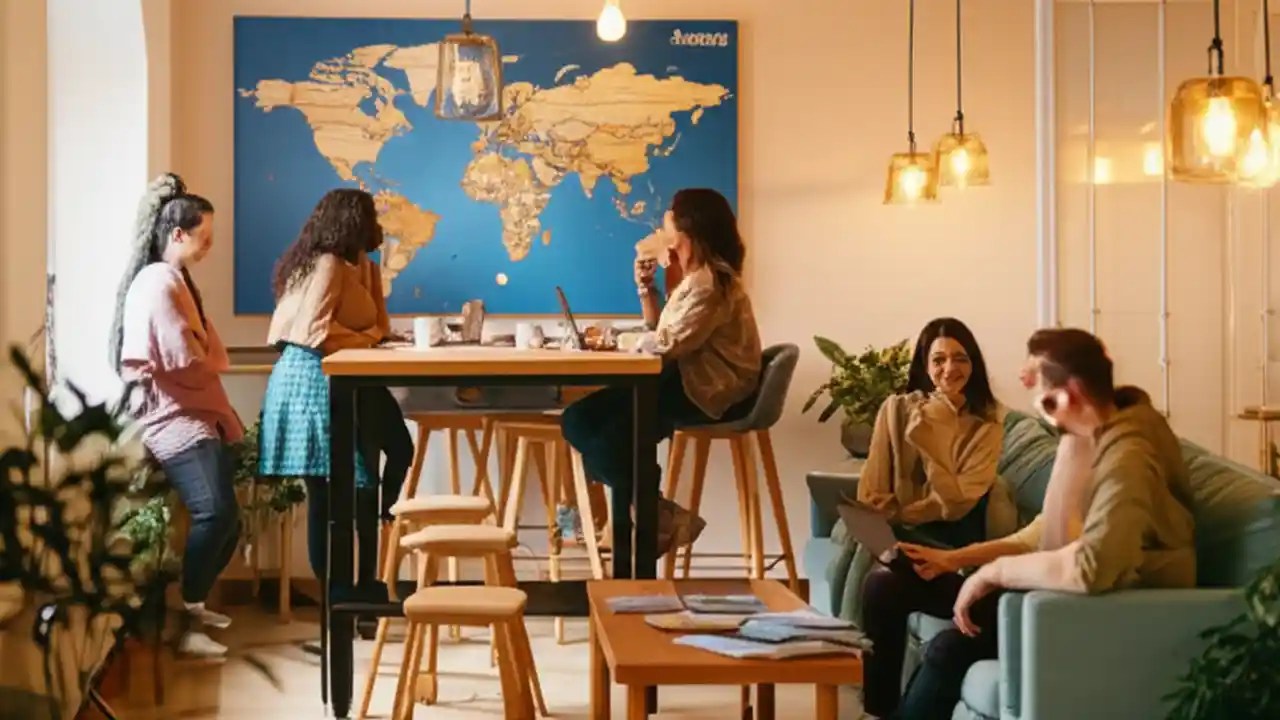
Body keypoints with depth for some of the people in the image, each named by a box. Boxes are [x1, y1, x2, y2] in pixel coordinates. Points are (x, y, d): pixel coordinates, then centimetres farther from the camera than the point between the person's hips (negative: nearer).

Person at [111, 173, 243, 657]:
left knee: (224, 519, 9)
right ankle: (182, 621, -21)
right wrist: (211, 359, 4)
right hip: (174, 418, -11)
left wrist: (210, 360, -1)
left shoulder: (174, 279, 21)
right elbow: (185, 360, -17)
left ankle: (191, 605, 27)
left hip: (194, 414, 11)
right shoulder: (157, 283, -13)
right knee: (215, 511, -28)